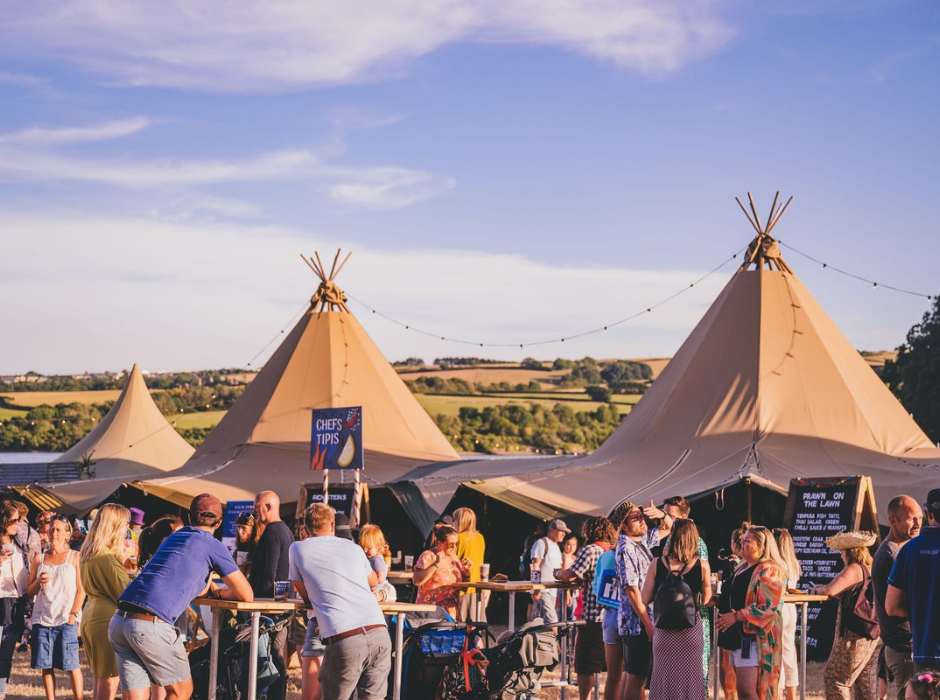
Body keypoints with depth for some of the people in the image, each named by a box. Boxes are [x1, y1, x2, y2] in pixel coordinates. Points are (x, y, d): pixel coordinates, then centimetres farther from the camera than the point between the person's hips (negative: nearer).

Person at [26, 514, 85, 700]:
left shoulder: (75, 557, 4)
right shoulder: (39, 559, 13)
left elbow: (81, 590, 0)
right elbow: (29, 591, 13)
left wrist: (73, 616, -9)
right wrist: (38, 582, -8)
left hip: (67, 620, -3)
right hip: (42, 619, 3)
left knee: (71, 666, -6)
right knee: (46, 666, 2)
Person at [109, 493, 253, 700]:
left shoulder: (173, 537, 27)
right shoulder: (213, 546, 5)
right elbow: (246, 595, 10)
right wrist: (220, 593, 26)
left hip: (118, 621, 7)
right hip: (152, 624, -7)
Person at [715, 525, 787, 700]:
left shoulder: (769, 570, -13)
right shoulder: (744, 567, 16)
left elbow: (768, 608, -22)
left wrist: (735, 616, -21)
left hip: (756, 638, -10)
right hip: (740, 635, 10)